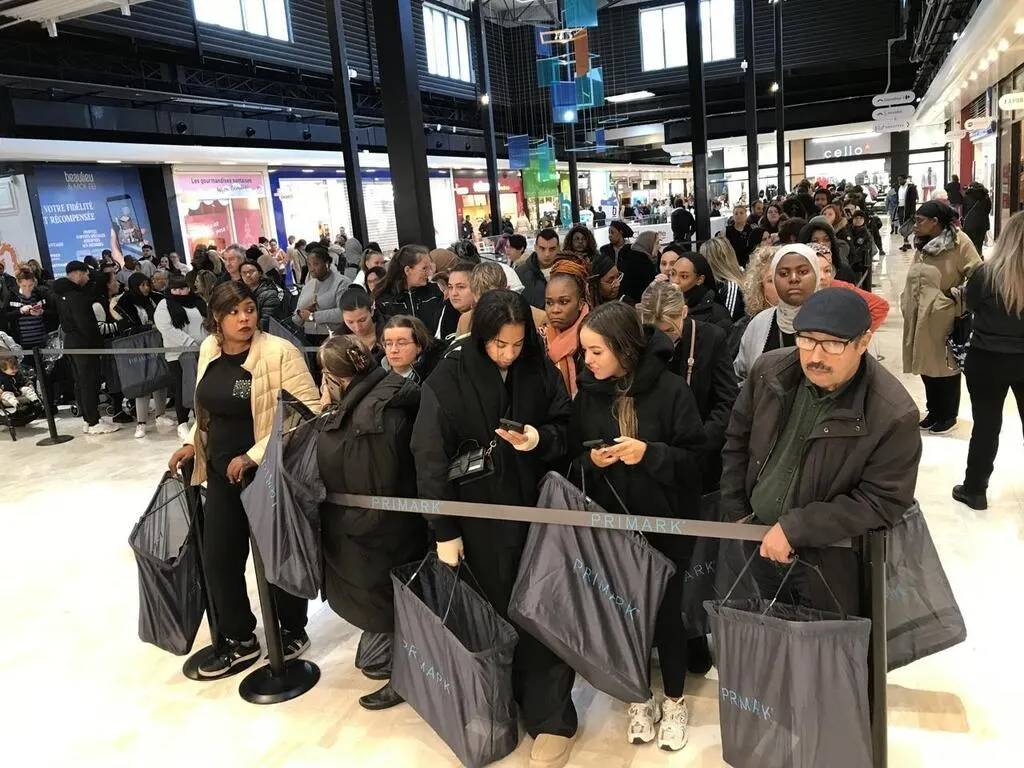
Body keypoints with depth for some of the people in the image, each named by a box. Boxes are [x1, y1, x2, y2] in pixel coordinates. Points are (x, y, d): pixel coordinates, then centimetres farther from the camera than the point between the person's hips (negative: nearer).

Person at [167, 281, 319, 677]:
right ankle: (240, 639, 30)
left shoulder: (279, 352, -18)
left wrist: (254, 455, -21)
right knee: (218, 555, 9)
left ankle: (293, 632, 32)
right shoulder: (209, 349, 3)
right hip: (222, 472, 6)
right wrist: (192, 443, 7)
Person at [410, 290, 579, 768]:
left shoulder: (541, 371, -1)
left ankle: (549, 716, 18)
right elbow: (431, 458, -9)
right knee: (495, 613, 7)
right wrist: (445, 531, -10)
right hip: (480, 516, -1)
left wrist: (540, 439, -17)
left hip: (536, 510, 2)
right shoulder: (448, 379, -9)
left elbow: (567, 430, 7)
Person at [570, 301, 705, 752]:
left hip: (665, 523, -3)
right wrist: (591, 460, -15)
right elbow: (572, 458, 6)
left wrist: (649, 453, -25)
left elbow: (694, 458, -11)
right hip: (610, 524, 3)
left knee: (666, 611, 9)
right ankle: (639, 698, 35)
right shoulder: (588, 393, -2)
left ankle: (674, 701, 33)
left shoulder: (670, 389, -13)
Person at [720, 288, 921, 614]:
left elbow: (881, 502, -20)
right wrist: (735, 516, 1)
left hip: (831, 564, -4)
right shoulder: (770, 370, -9)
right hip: (758, 542, 5)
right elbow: (737, 441, 3)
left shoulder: (893, 414, -23)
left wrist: (795, 529, -24)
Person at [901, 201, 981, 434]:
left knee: (947, 365, 6)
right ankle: (933, 411, 28)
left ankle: (948, 415, 20)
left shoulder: (959, 242, -12)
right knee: (926, 364, 13)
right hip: (922, 316, 7)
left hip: (946, 317, -6)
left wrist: (956, 296, -17)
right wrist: (907, 304, 13)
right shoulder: (922, 244, 10)